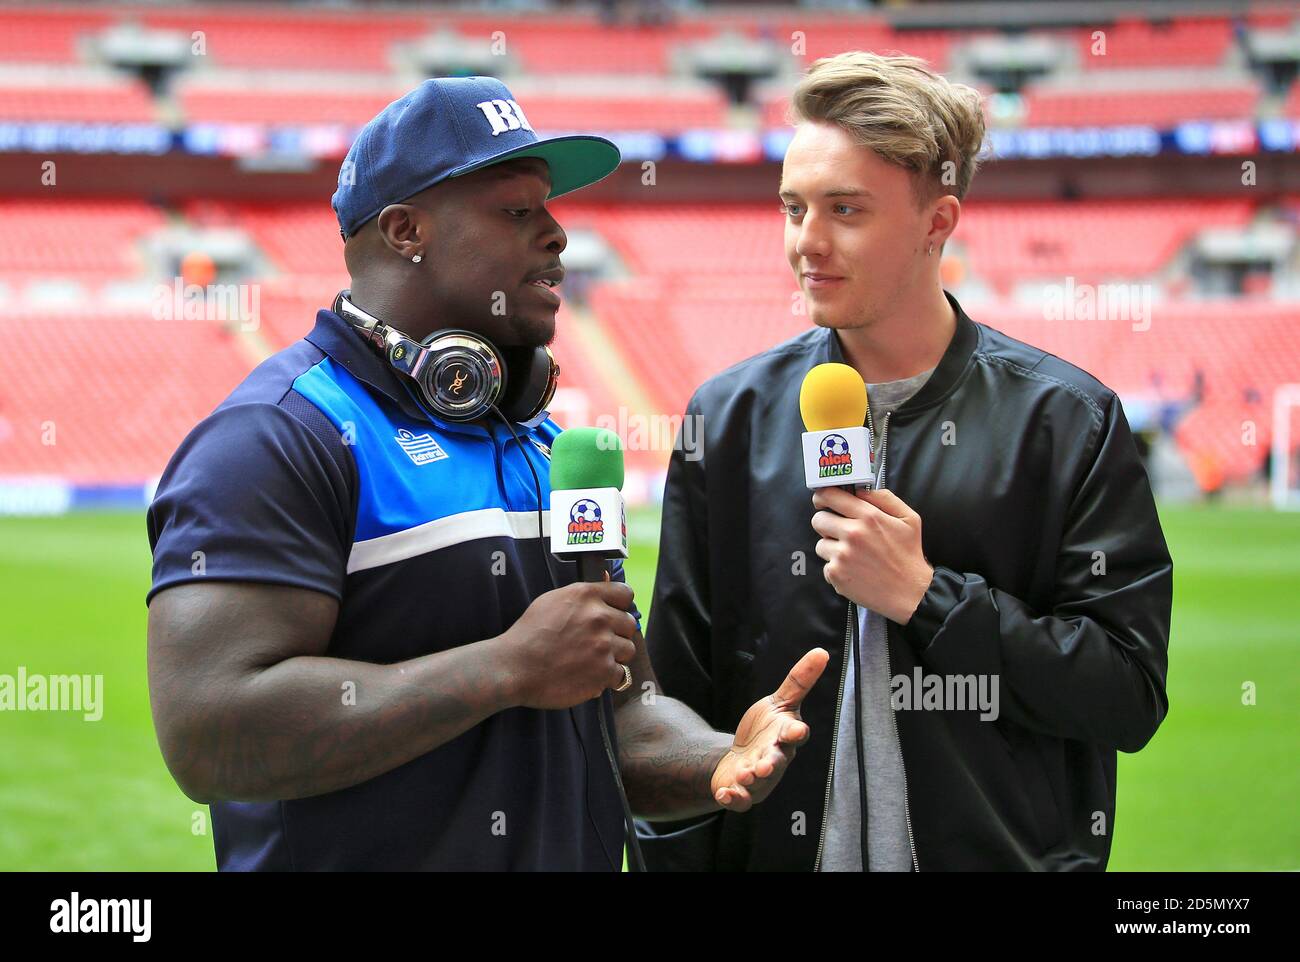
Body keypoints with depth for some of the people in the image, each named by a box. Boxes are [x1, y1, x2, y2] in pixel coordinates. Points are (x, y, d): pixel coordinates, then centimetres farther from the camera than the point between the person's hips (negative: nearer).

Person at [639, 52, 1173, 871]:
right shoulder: (730, 418, 3)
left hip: (1008, 851, -2)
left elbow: (1131, 699, -9)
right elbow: (677, 702, 5)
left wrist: (924, 595, -14)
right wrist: (676, 861, -2)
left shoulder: (1065, 419, -4)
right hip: (772, 850, 2)